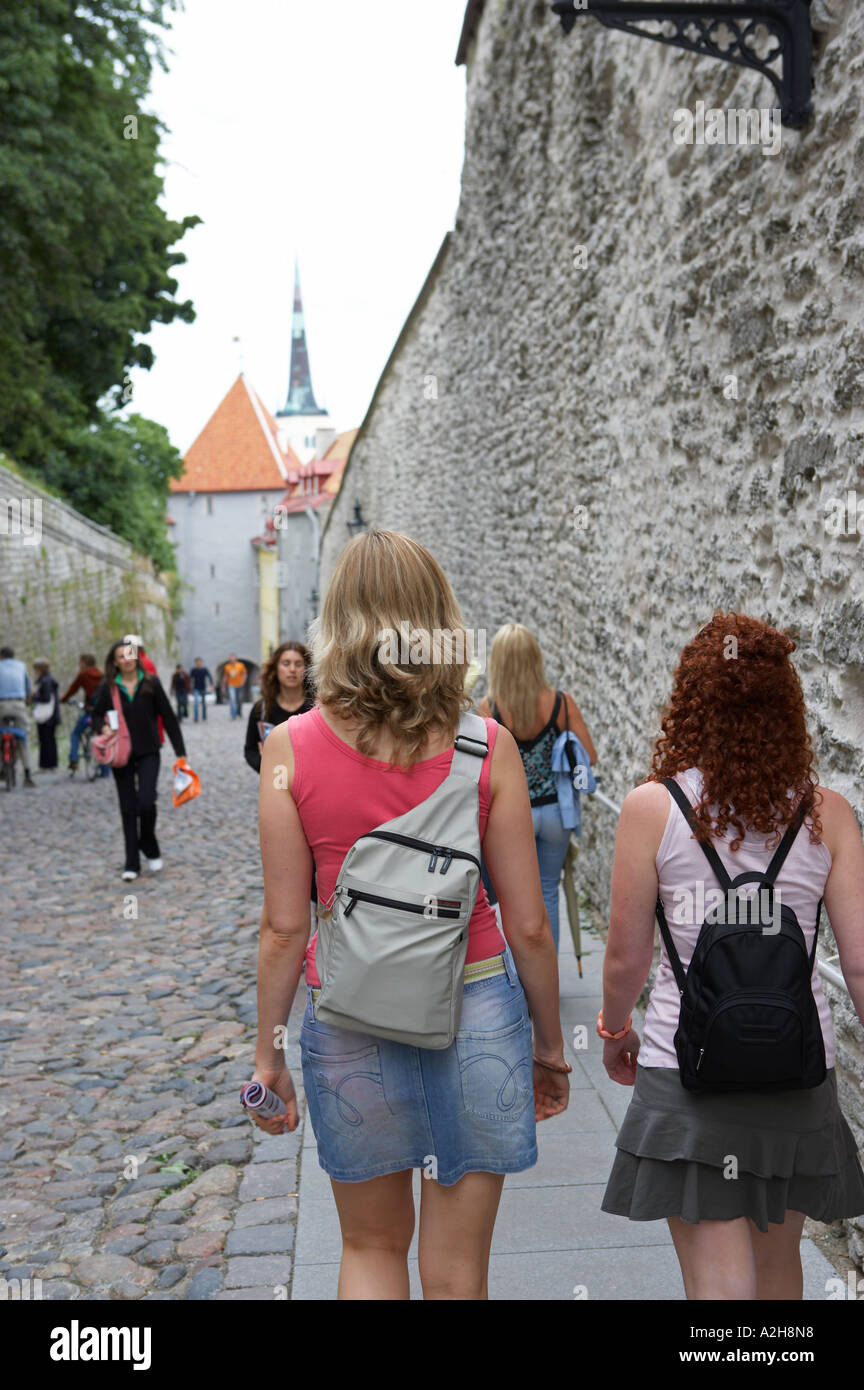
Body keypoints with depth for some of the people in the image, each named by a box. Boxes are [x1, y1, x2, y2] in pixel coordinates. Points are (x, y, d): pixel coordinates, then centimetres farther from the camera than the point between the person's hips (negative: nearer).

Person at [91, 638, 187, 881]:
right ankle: (131, 864, 14)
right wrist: (102, 730, -13)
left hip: (148, 753, -1)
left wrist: (180, 752, -3)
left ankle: (149, 849, 14)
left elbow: (168, 717, 0)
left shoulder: (151, 683, -3)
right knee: (128, 808, 5)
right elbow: (97, 715, 11)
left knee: (146, 802, -13)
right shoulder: (108, 687, -1)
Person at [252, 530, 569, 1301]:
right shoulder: (487, 746, -10)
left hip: (349, 1022, 0)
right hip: (477, 1011, 0)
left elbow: (284, 928, -8)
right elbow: (528, 926, -6)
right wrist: (551, 1043, 8)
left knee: (372, 1250, 24)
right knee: (458, 1272, 17)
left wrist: (267, 1051, 5)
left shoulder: (291, 746, -11)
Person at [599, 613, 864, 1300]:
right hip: (799, 1070, 3)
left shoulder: (652, 807, -11)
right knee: (778, 1261, 25)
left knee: (720, 1281, 6)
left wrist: (614, 1031, 14)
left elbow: (625, 960, -5)